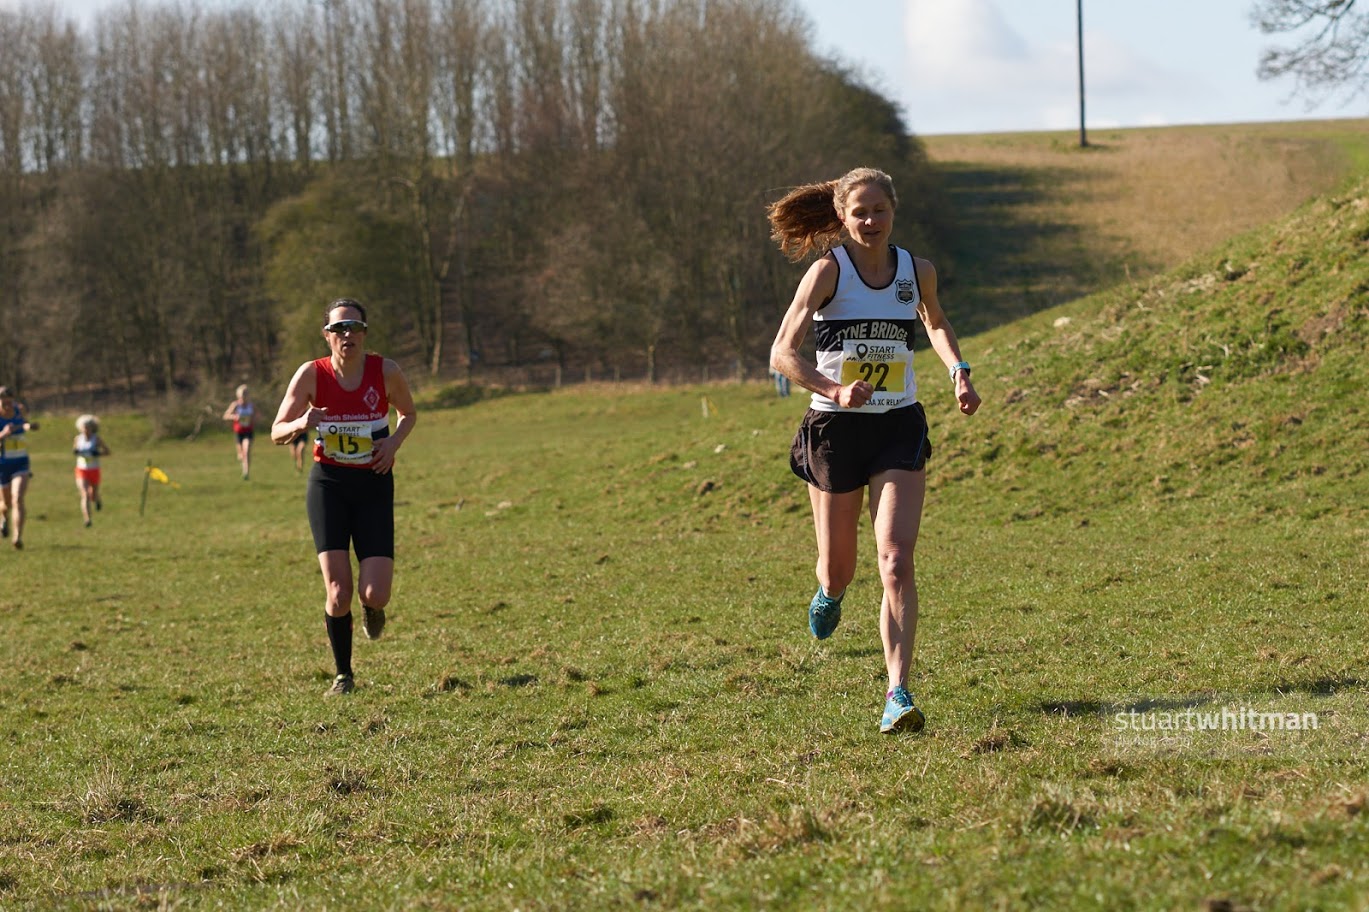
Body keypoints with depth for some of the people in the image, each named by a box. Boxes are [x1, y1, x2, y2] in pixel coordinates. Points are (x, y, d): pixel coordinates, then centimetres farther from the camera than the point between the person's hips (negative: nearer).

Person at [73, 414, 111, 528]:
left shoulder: (97, 439, -7)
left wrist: (98, 453, -21)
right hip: (81, 470, 0)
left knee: (93, 496, 15)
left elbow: (107, 452, -2)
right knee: (85, 495, -18)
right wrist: (75, 451, -7)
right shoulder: (78, 438, 0)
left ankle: (97, 499, 54)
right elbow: (74, 449, 17)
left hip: (94, 471, 0)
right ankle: (87, 520, -22)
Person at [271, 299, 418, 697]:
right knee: (338, 591, -12)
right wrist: (301, 424, -25)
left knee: (375, 595, -10)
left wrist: (394, 441, -9)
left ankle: (372, 609, 31)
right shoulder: (312, 374, -8)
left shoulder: (386, 372, -7)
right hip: (328, 484, 0)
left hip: (374, 485, 0)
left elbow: (409, 413, 12)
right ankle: (343, 676, 9)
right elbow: (277, 433, -3)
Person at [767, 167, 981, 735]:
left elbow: (936, 325, 26)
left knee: (896, 560, -15)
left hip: (899, 430, 2)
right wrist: (834, 390, -32)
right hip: (836, 429, -1)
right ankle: (829, 592, 49)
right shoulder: (829, 271, -10)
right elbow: (782, 354, -16)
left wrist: (958, 371, 8)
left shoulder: (917, 272, 2)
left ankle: (898, 693, -16)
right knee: (839, 568, 10)